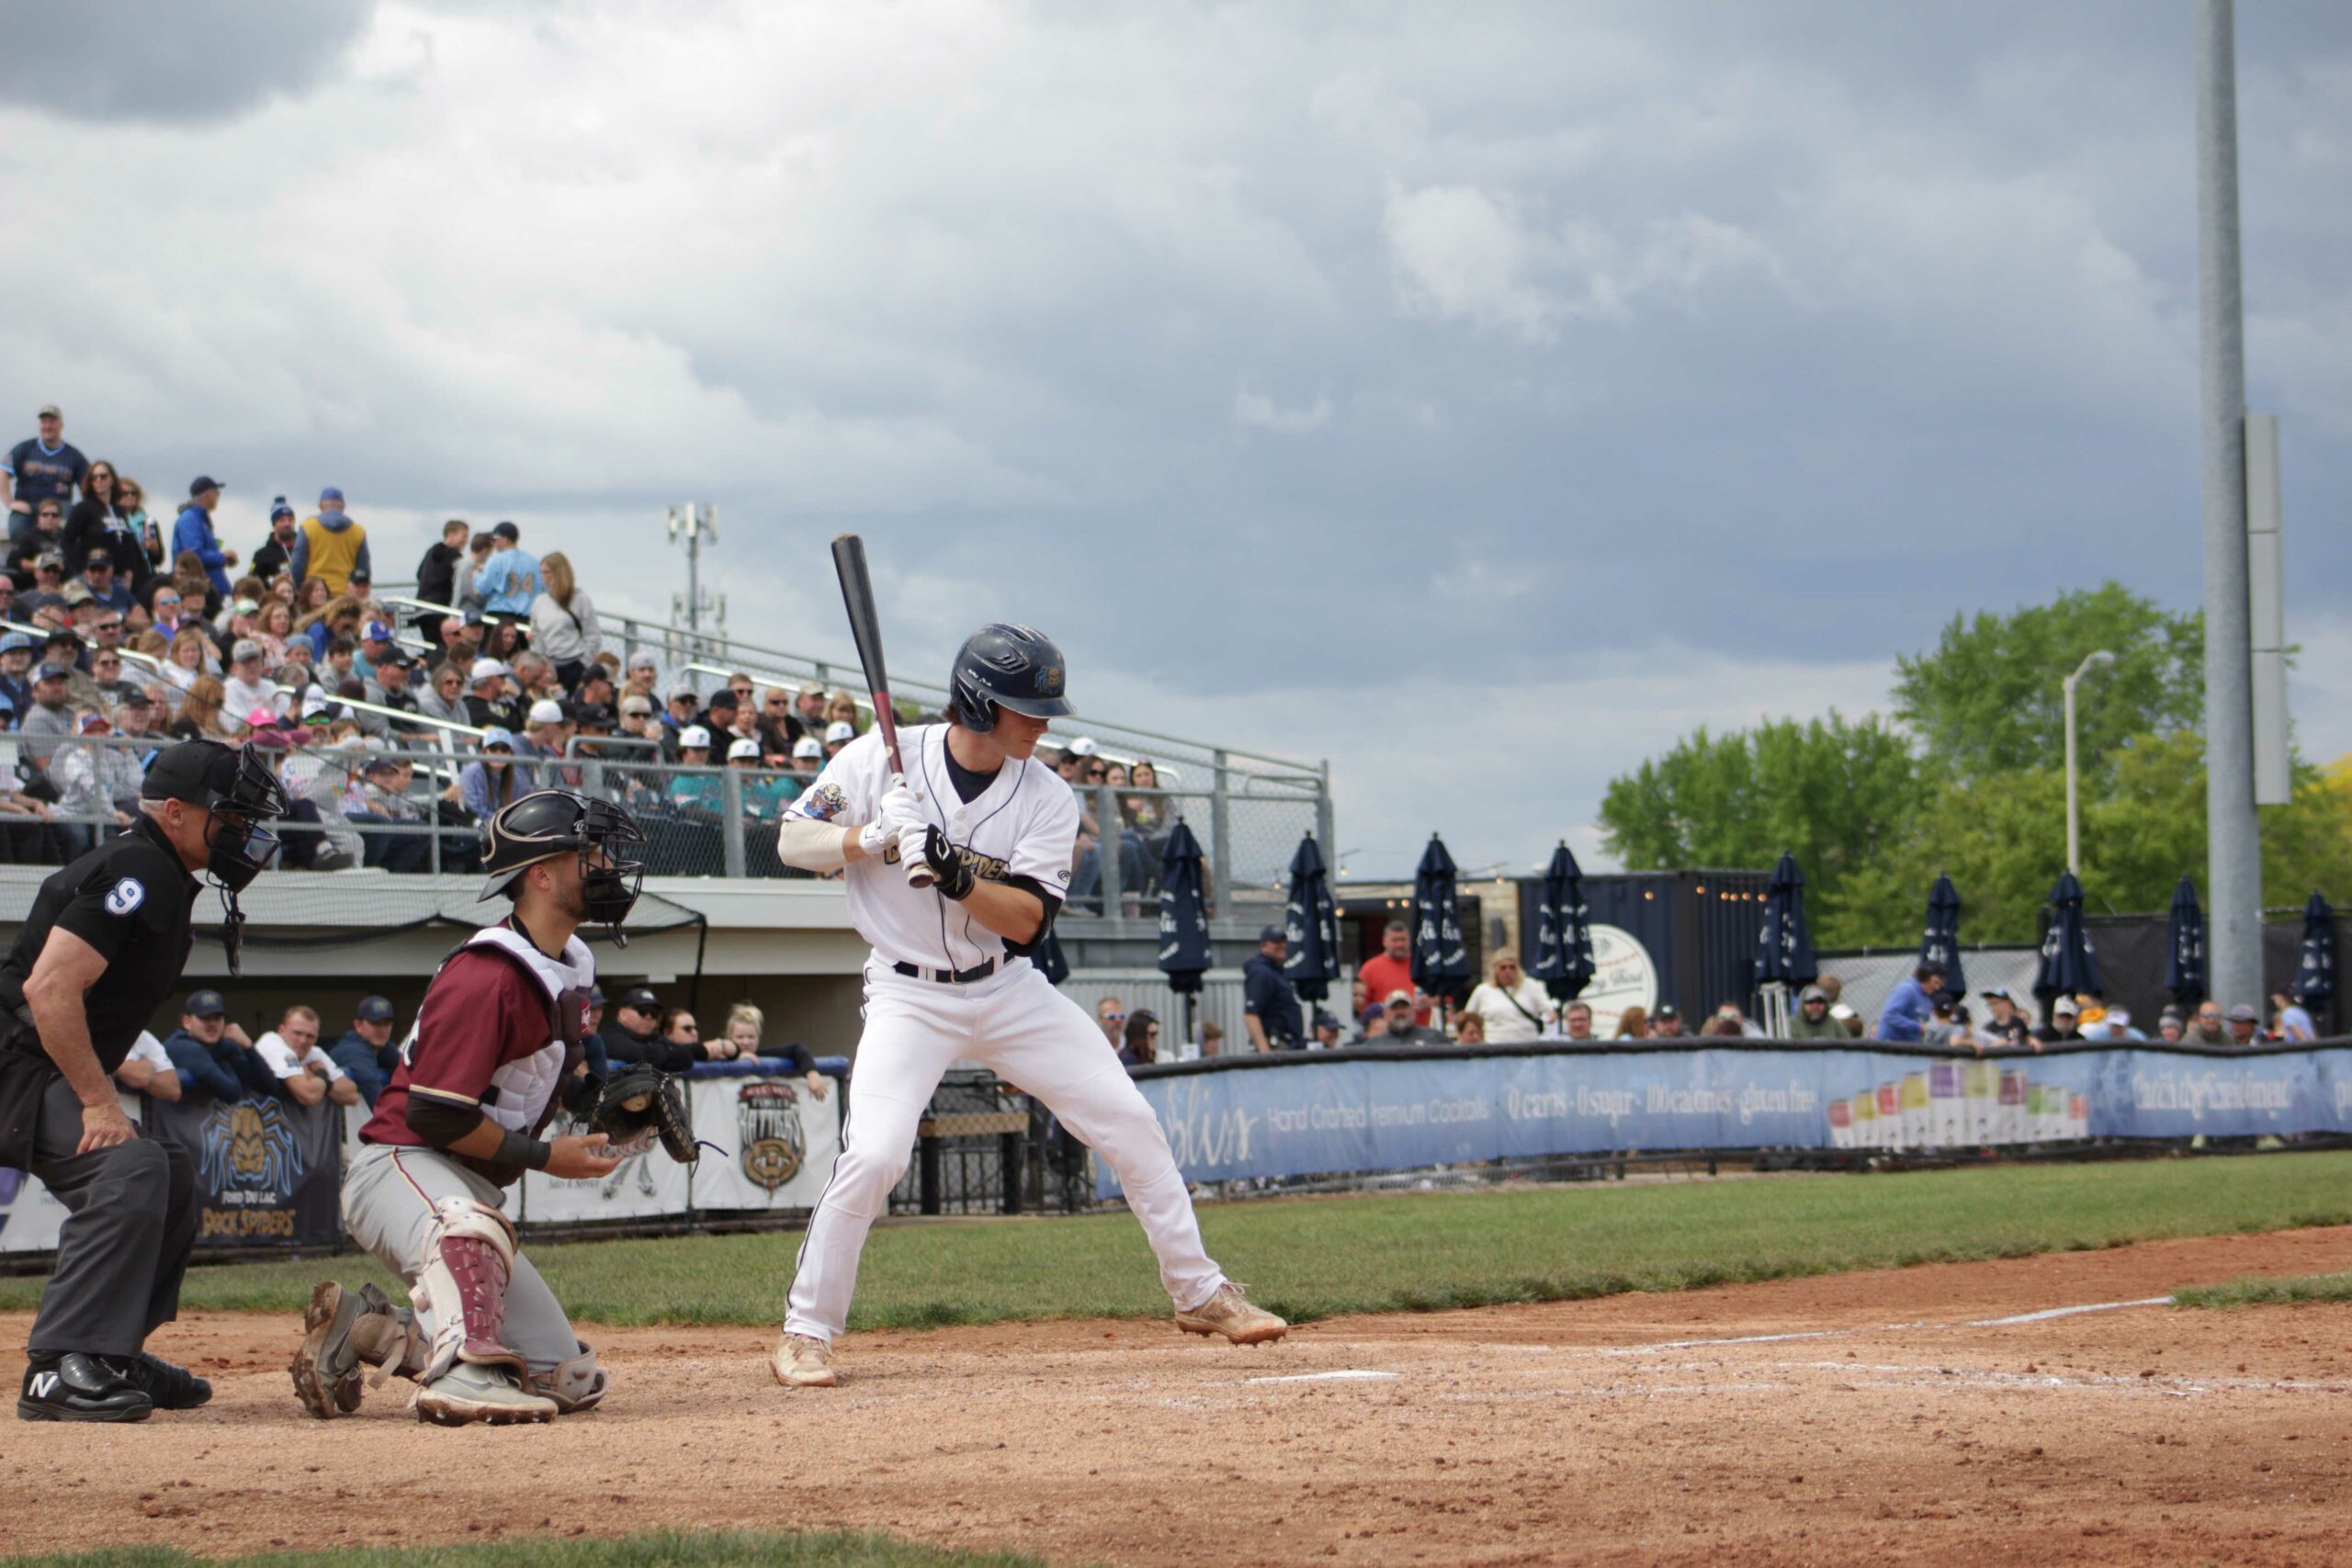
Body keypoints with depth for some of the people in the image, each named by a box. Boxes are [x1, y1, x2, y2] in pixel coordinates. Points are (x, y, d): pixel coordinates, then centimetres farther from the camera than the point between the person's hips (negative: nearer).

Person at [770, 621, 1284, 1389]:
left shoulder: (1046, 798, -6)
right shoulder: (882, 757, -10)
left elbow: (1028, 919, -15)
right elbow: (794, 840, -7)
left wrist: (956, 875, -32)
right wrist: (871, 839, -25)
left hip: (1011, 991, 3)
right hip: (910, 994, -3)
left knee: (1130, 1123, 0)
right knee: (873, 1155, -21)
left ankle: (1199, 1293, 17)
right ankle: (805, 1332, -5)